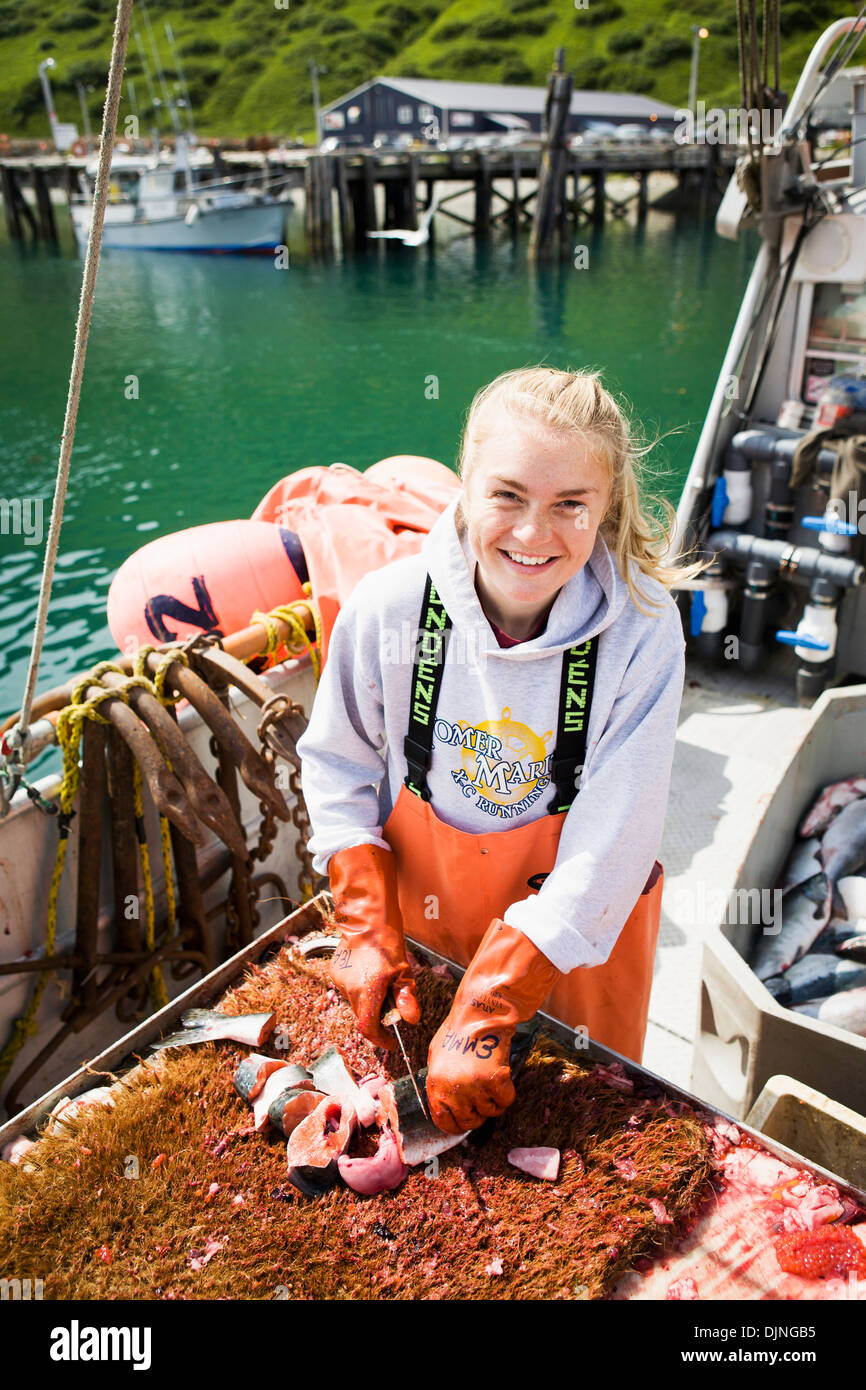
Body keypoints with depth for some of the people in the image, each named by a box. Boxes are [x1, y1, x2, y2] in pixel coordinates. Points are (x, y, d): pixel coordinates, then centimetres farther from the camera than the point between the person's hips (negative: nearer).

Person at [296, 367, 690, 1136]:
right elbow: (339, 766, -5)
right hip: (421, 920, 1)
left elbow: (609, 847, -24)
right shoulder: (388, 605, -21)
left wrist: (484, 1018, -25)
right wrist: (367, 930, -11)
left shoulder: (642, 627, -24)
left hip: (582, 932, 0)